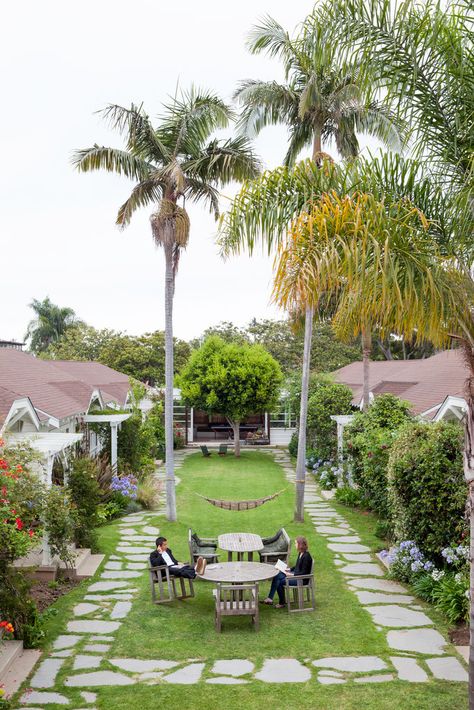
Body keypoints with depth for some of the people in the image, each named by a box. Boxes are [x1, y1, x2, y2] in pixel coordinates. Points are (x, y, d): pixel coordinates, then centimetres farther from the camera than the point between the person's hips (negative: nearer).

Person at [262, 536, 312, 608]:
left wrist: (292, 575, -21)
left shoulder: (306, 556, -20)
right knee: (277, 576, -10)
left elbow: (303, 573, -20)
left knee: (280, 582, -18)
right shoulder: (300, 554, 9)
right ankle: (270, 598, -13)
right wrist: (289, 569, 6)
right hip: (295, 574, 9)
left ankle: (282, 603, -3)